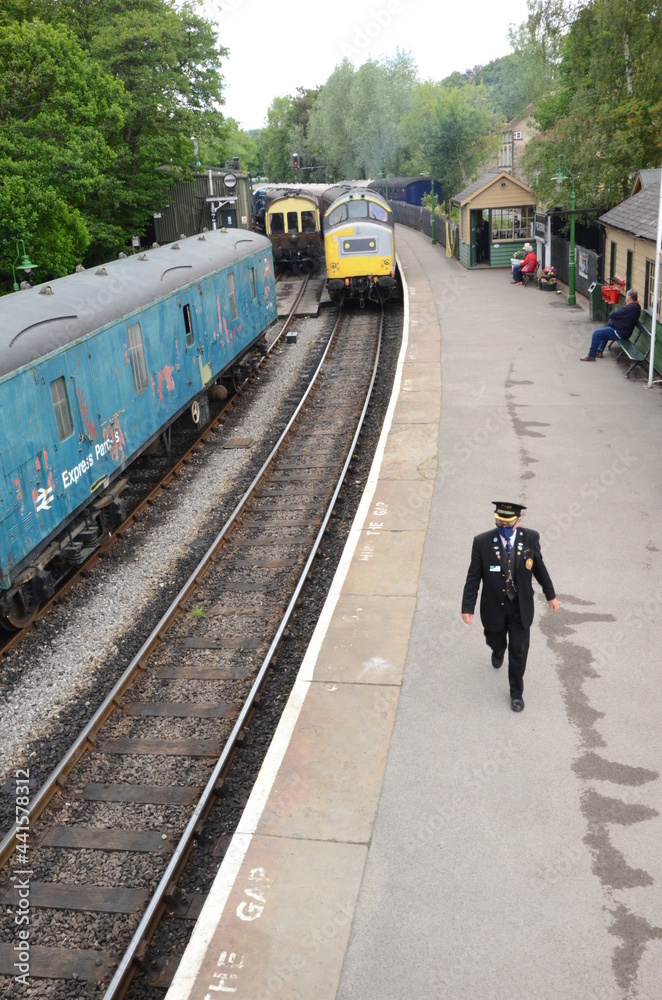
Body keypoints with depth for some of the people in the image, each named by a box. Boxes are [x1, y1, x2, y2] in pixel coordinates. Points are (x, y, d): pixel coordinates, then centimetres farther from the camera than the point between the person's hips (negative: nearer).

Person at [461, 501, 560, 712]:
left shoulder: (531, 538, -14)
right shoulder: (482, 542, -20)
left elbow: (539, 568, 2)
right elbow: (473, 578, -13)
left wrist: (550, 595, 10)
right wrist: (467, 607, -14)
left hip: (521, 607, 0)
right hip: (494, 606, 0)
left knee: (519, 652, 7)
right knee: (496, 641, 24)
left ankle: (516, 692, 31)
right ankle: (498, 651, 63)